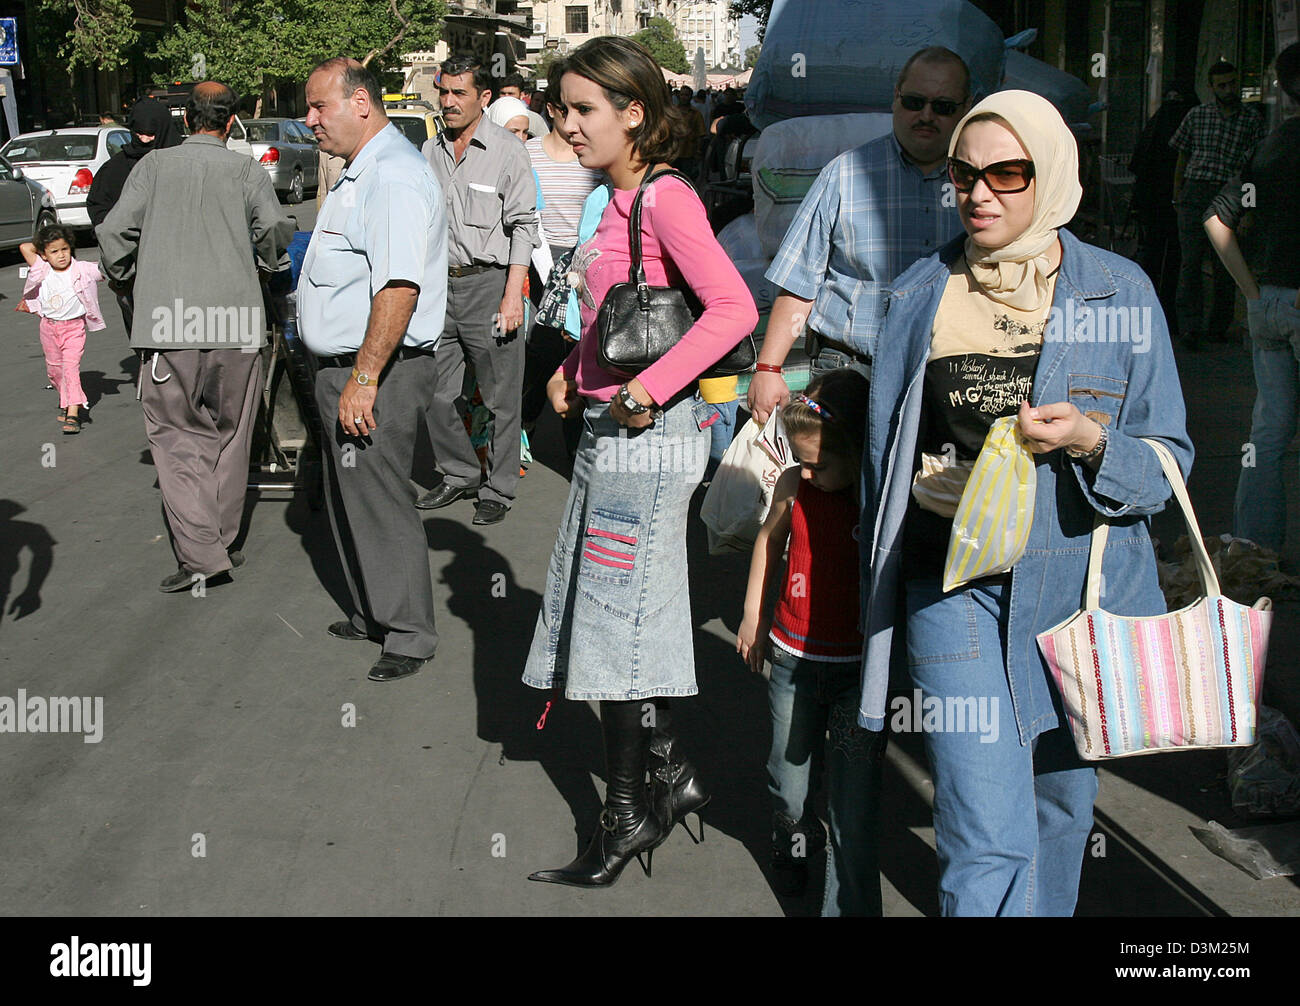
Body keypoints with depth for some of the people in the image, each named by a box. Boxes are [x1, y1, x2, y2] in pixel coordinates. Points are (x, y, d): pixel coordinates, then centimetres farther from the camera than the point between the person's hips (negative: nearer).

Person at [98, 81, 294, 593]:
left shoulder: (153, 166, 5)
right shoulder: (247, 171, 3)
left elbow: (113, 232, 1)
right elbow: (277, 233, -5)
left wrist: (126, 279, 20)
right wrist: (263, 264, 17)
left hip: (168, 322, -1)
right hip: (235, 321, 1)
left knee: (177, 436, 4)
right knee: (229, 436, 14)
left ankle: (200, 552, -7)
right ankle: (222, 544, 23)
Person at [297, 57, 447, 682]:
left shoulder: (393, 175, -20)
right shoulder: (361, 172, 16)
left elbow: (399, 289, -29)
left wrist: (363, 379, -28)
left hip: (376, 373, -11)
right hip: (348, 370, 11)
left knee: (379, 503, -2)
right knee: (349, 500, 19)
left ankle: (409, 637, 11)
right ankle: (372, 614, 34)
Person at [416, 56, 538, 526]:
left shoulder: (507, 149, -3)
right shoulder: (430, 151, 12)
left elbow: (524, 225, -6)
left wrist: (512, 294, -12)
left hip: (488, 282, -5)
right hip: (438, 283, 5)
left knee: (500, 398, 1)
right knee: (435, 394, 9)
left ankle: (498, 489, 13)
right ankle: (460, 474, 26)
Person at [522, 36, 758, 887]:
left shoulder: (665, 198, -15)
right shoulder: (621, 199, 13)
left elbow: (734, 309, -24)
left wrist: (648, 388, -24)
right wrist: (575, 368, 10)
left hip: (647, 434, -9)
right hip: (612, 429, 9)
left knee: (616, 619, -1)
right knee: (608, 617, 14)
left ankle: (627, 815, 12)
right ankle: (670, 775, 27)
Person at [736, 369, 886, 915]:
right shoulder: (794, 486, -5)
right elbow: (769, 540, 15)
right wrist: (753, 616, 22)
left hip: (861, 669, -3)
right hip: (793, 659, 3)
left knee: (854, 806, -3)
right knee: (788, 782, 16)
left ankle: (849, 906, 8)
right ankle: (790, 833, 48)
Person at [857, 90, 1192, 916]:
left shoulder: (1120, 291, 0)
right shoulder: (921, 293, 5)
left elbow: (1170, 457, 3)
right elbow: (885, 450, 14)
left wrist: (1090, 441, -18)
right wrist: (881, 594, 16)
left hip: (1078, 580, 1)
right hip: (955, 581, 0)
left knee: (1060, 800, 16)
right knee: (986, 835, -9)